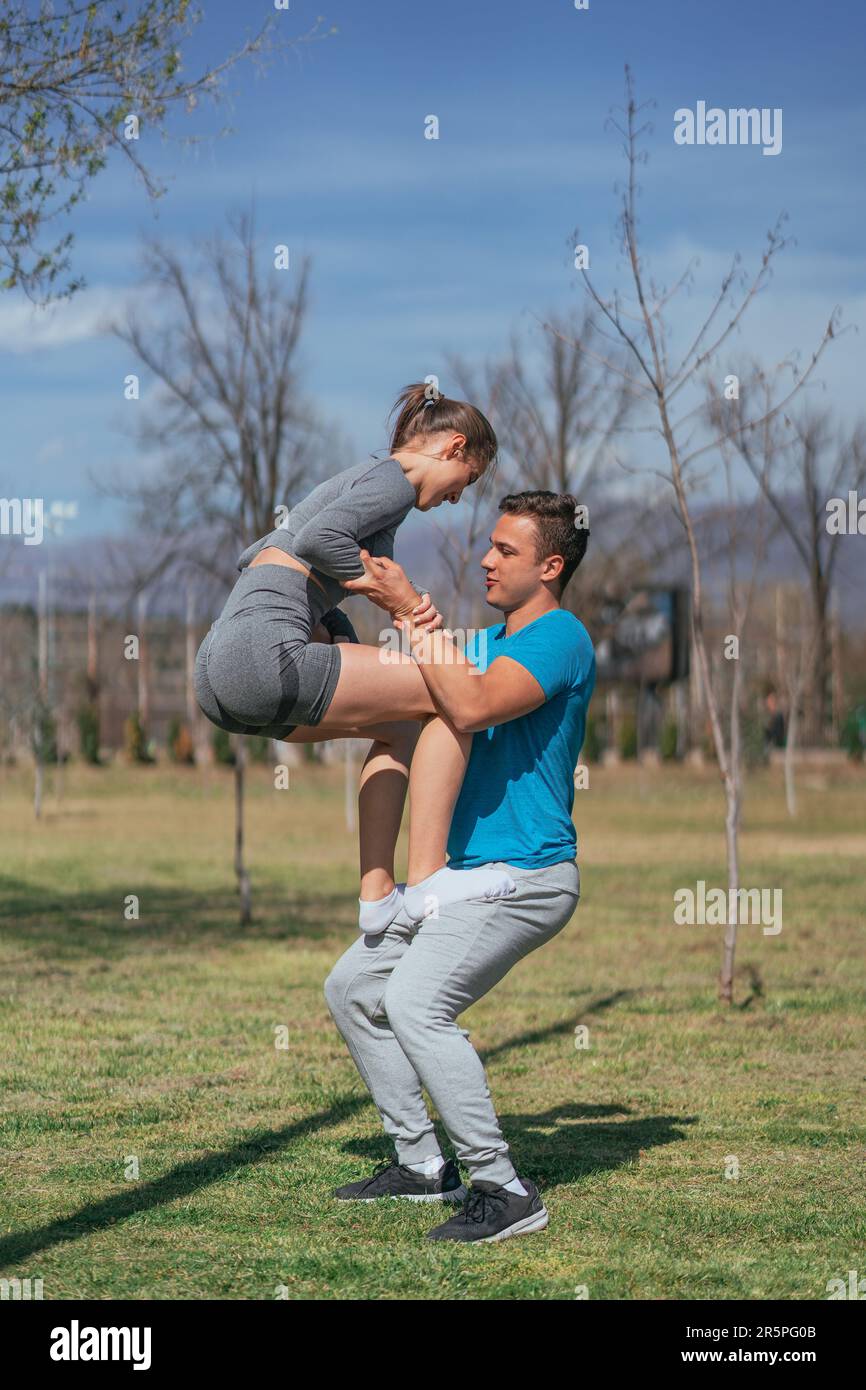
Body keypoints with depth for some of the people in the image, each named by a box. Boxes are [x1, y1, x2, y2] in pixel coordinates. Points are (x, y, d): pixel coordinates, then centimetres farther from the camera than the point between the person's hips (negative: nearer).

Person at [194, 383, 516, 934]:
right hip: (265, 656, -10)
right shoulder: (394, 480, 0)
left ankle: (378, 893, 19)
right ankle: (427, 879, -3)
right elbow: (318, 540, -19)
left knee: (398, 725, 26)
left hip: (219, 668, 10)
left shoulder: (354, 480, 29)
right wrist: (398, 594, -6)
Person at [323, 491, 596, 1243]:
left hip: (524, 876, -10)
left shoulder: (562, 638, -14)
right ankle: (422, 1164, 18)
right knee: (353, 986, 13)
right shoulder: (494, 641, 17)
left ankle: (504, 1190, -20)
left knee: (417, 1003, -25)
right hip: (468, 871, 10)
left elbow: (473, 708, -29)